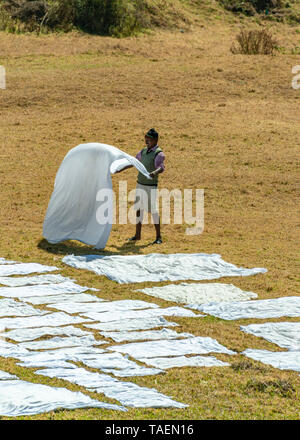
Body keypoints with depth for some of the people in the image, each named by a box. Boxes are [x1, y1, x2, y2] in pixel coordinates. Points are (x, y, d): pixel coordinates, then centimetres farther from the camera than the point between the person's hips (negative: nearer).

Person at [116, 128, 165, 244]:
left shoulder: (159, 153, -13)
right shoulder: (144, 151, 10)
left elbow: (161, 167, -29)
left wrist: (155, 172, -51)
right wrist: (121, 169, 28)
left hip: (151, 186, -7)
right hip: (140, 184, 7)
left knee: (153, 210, -7)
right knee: (139, 209, 11)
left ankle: (158, 237, -1)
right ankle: (137, 235, 19)